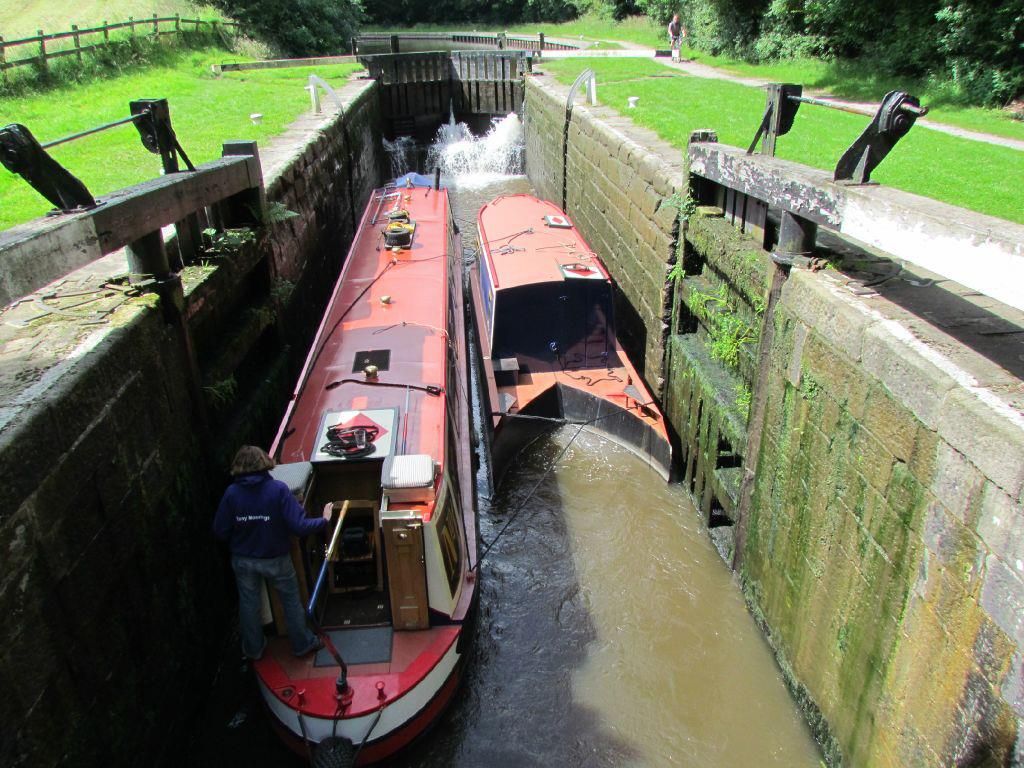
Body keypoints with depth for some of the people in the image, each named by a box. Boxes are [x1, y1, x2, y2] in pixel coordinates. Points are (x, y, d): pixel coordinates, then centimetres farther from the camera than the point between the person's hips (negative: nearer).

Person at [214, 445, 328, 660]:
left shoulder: (232, 493, -15)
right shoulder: (278, 489, -22)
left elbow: (220, 531, -9)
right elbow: (298, 525, -25)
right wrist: (323, 521, -8)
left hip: (243, 560, 2)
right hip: (276, 559, -2)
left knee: (248, 603, 22)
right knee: (291, 601, 18)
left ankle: (253, 648, 40)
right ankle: (303, 644, 33)